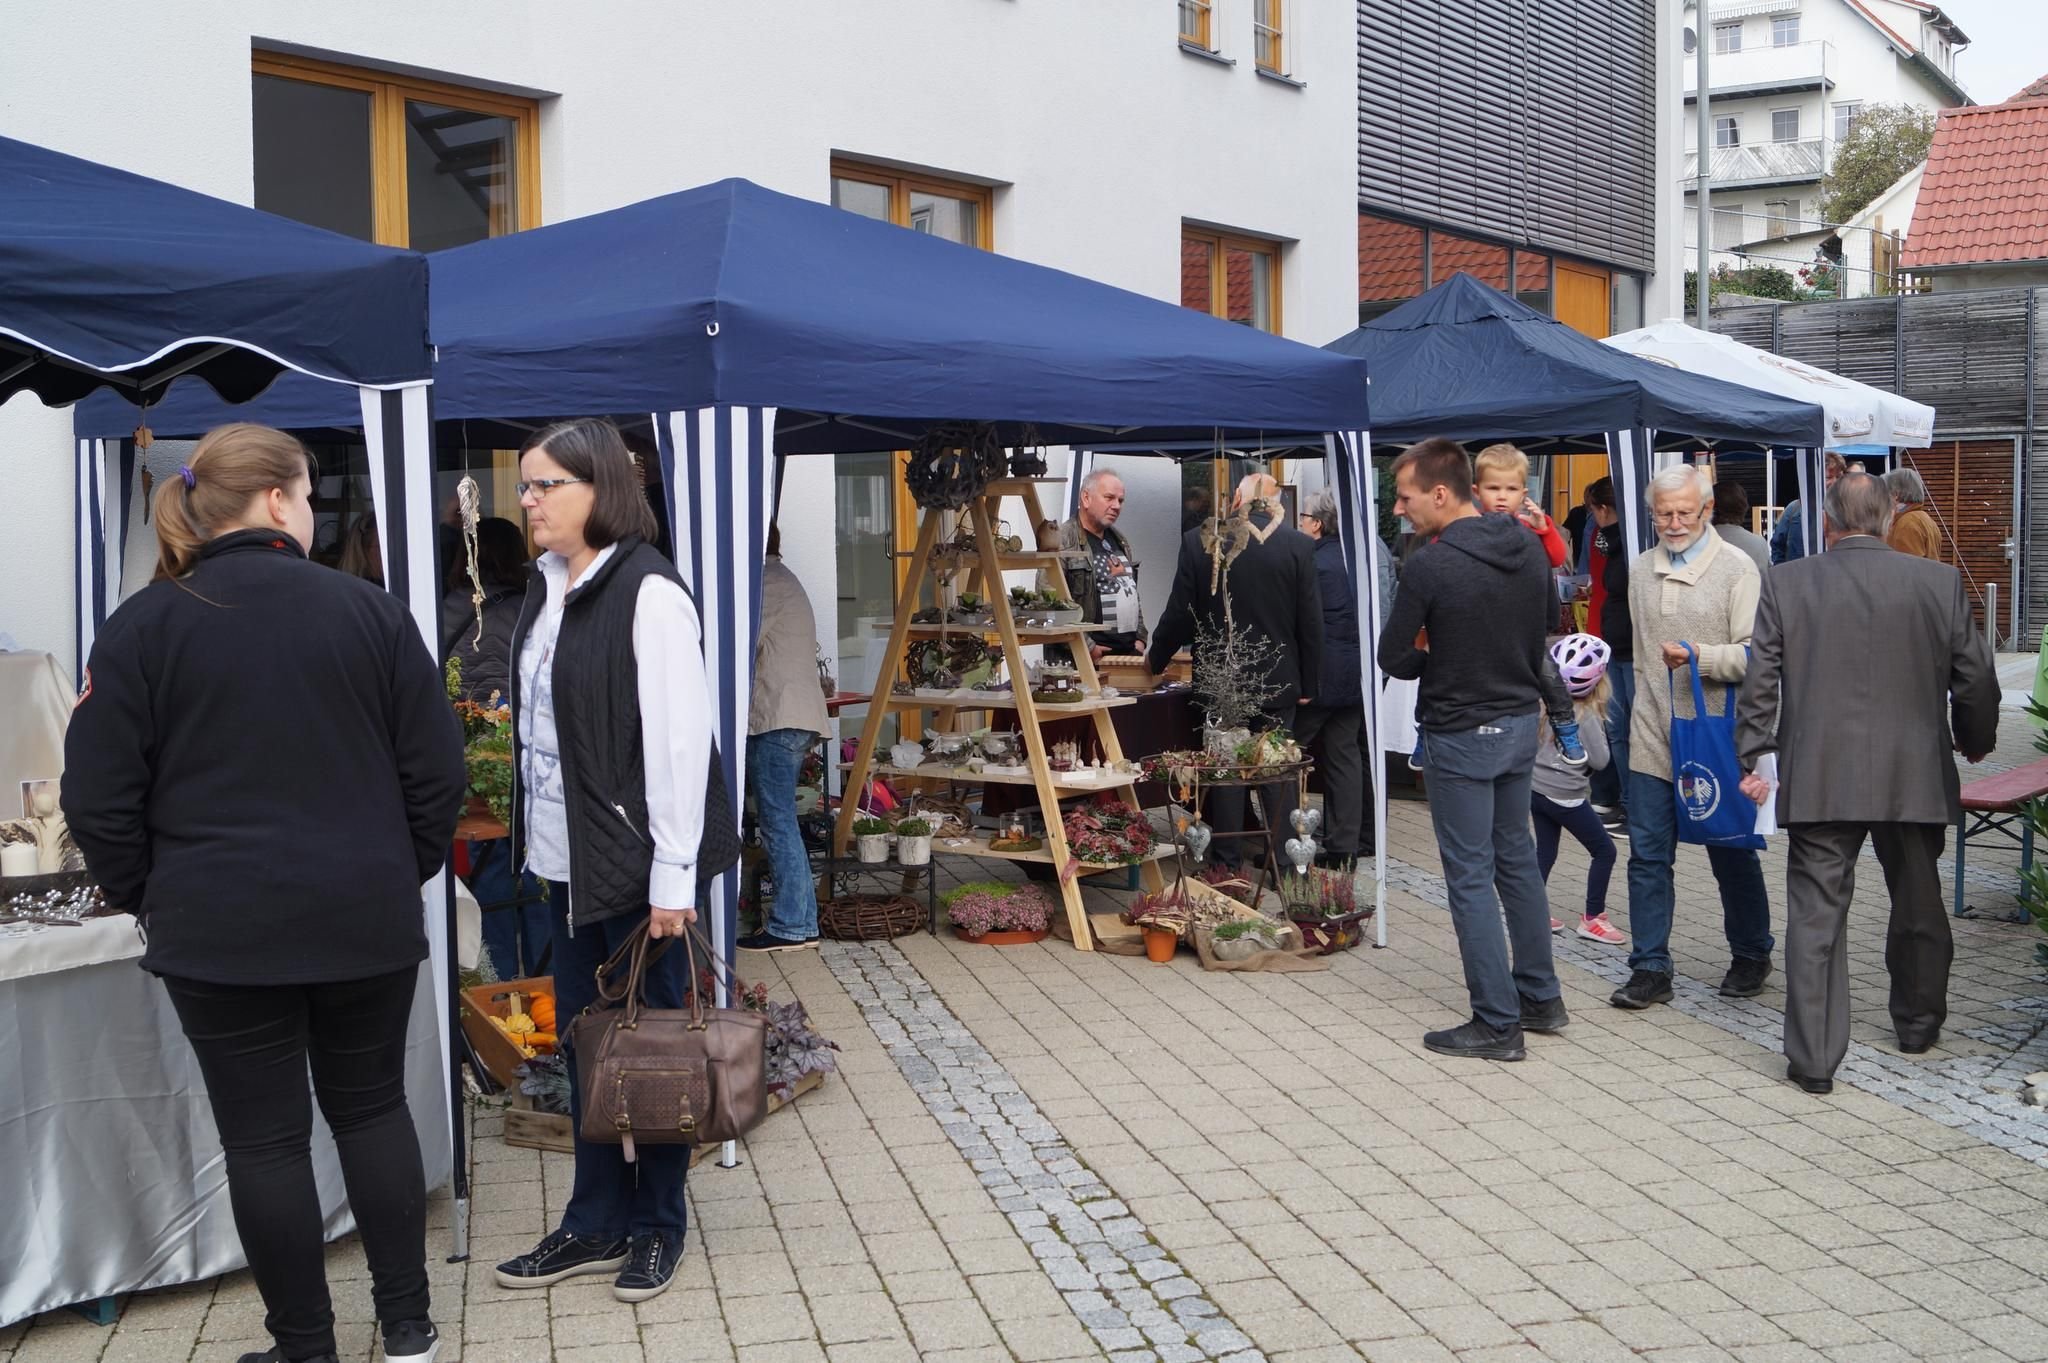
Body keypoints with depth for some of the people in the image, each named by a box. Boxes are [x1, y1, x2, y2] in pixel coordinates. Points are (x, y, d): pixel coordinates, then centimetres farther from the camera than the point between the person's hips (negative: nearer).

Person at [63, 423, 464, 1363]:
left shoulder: (142, 627, -4)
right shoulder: (370, 612, -2)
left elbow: (100, 799, -3)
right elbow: (436, 773, 0)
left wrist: (151, 899, 11)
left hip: (221, 929, -1)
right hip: (365, 918, 2)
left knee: (264, 1136, 8)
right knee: (372, 1107, 17)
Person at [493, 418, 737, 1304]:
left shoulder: (647, 594, -16)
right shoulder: (548, 586, 9)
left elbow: (678, 738, -19)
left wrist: (672, 877, -19)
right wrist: (535, 832, 14)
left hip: (635, 859, -8)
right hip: (567, 859, 8)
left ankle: (657, 1227, 21)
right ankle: (597, 1223, 26)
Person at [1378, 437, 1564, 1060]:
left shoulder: (1430, 567, -20)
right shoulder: (1528, 549, 2)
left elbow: (1394, 658, -12)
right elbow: (1541, 639, 11)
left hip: (1461, 735, -7)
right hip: (1521, 722, 7)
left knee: (1470, 875, 1)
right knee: (1518, 860, 19)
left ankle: (1497, 1023, 6)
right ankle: (1540, 997, 29)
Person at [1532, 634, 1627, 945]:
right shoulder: (1587, 716, -15)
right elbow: (1599, 760, -11)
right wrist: (1600, 732, 1)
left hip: (1536, 788, 7)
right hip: (1565, 794, -7)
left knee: (1545, 852, 15)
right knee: (1604, 850, 7)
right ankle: (1593, 918, 9)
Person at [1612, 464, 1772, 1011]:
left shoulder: (1737, 569, -6)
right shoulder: (1641, 570, 12)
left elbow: (1754, 655, -13)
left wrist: (1697, 654, -26)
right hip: (1653, 735, 4)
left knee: (1731, 852, 8)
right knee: (1648, 854, 2)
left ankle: (1751, 955, 27)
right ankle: (1650, 968, 8)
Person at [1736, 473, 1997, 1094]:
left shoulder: (1785, 583, -3)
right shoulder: (1940, 582, -1)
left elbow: (1760, 682, -3)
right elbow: (1975, 678, 4)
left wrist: (1751, 758, 4)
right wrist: (1974, 740, 21)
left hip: (1818, 780, -2)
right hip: (1915, 778, 2)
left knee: (1815, 913, 1)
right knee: (1918, 904, 21)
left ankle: (1813, 1058, -2)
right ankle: (1918, 1021, 40)